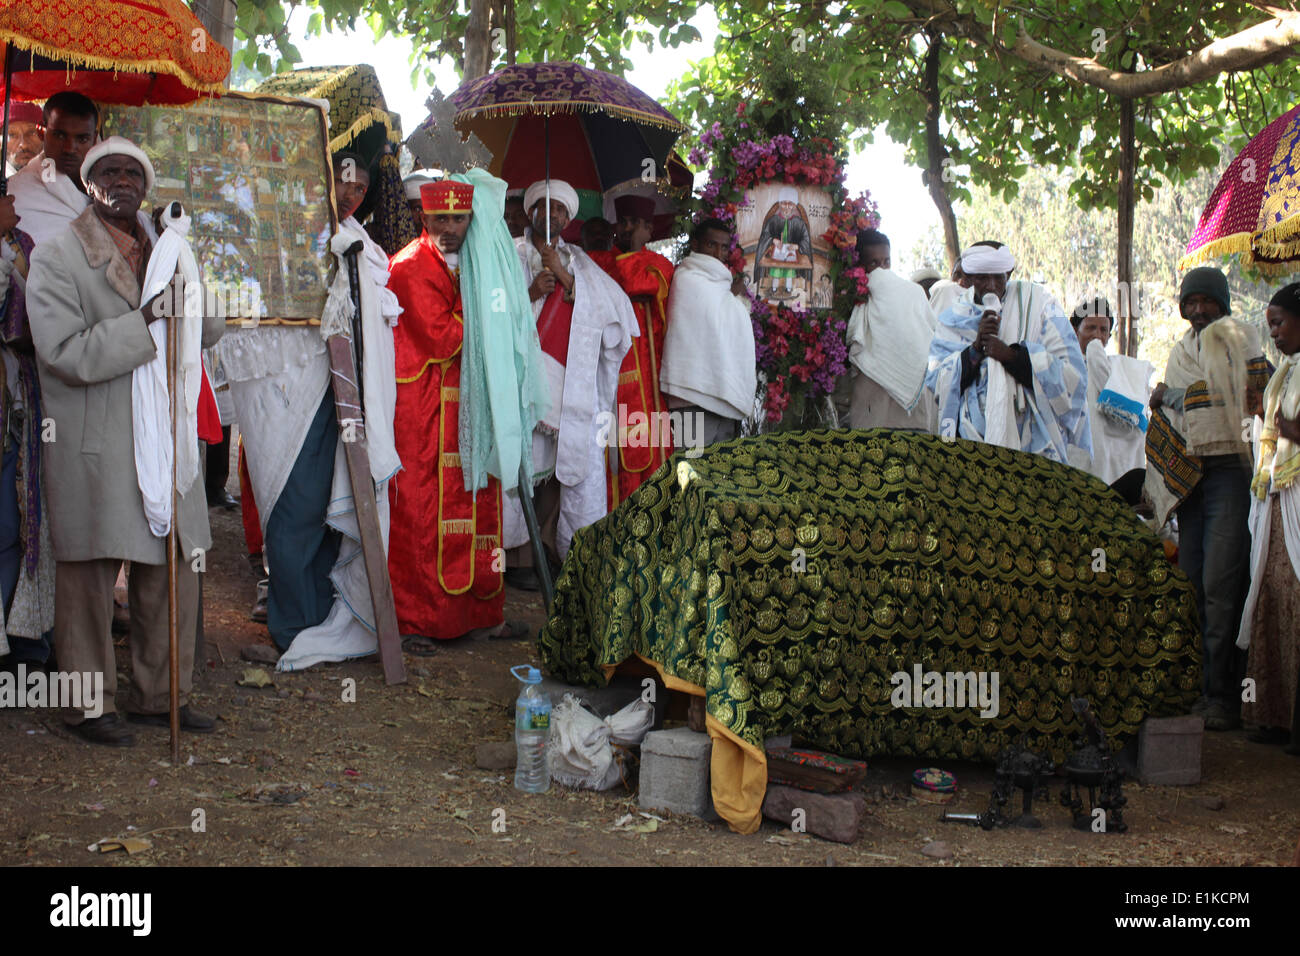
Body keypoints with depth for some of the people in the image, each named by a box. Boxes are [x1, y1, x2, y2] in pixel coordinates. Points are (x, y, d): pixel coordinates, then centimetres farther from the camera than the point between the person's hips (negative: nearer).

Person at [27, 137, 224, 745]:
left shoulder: (159, 253, 14)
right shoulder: (56, 258, -5)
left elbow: (210, 332, 13)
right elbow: (66, 354, -15)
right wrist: (146, 319, -23)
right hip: (93, 449, -6)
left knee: (173, 570, 10)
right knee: (89, 578, 1)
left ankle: (160, 695, 23)